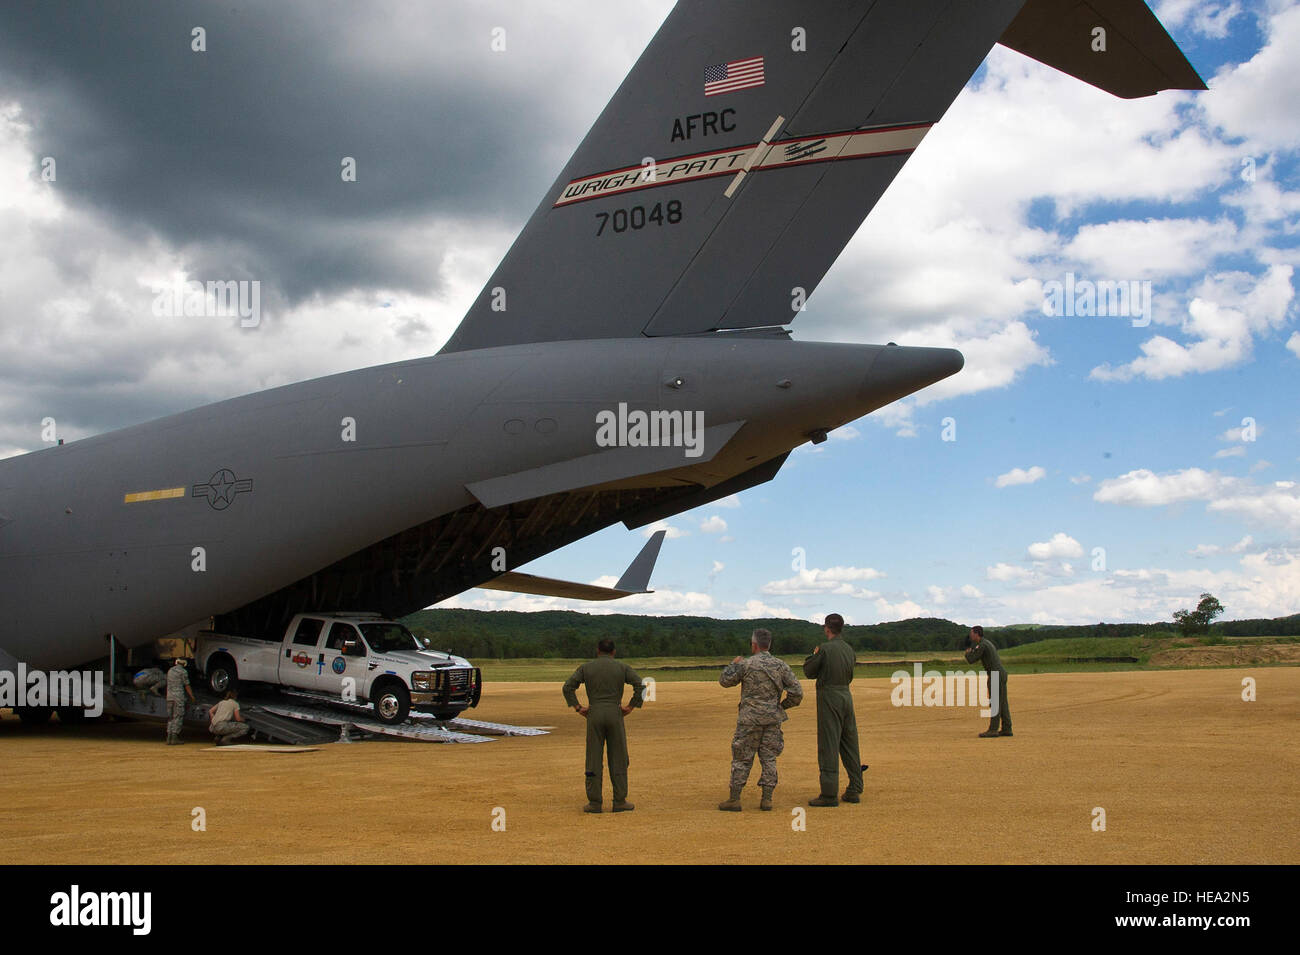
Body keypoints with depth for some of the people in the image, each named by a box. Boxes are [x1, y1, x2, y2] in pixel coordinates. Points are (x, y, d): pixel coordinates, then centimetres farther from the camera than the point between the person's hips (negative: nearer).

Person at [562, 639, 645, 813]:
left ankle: (594, 802, 3)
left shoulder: (586, 668, 7)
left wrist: (577, 707, 2)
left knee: (593, 759, 3)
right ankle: (620, 802, 6)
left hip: (594, 714, 0)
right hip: (615, 714, 0)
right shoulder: (622, 667, 6)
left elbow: (568, 687, -2)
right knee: (618, 758, 6)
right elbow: (640, 685, -4)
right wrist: (631, 706, 0)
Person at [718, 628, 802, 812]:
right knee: (769, 758, 9)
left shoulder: (746, 664, -9)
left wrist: (734, 664, 20)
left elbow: (725, 680, 5)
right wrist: (782, 706, 15)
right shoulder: (780, 665, 1)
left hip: (750, 719, -3)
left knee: (741, 759, 4)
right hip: (772, 719, 3)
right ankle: (766, 799, 5)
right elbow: (797, 693, -2)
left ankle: (734, 799, 6)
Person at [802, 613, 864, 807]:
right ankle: (854, 790, 17)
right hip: (846, 696, 7)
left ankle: (829, 794, -7)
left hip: (829, 698, -7)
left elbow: (809, 672, -3)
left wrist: (814, 656, 15)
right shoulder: (849, 650, 9)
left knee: (828, 746, -6)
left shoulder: (825, 649, -12)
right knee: (849, 745, 12)